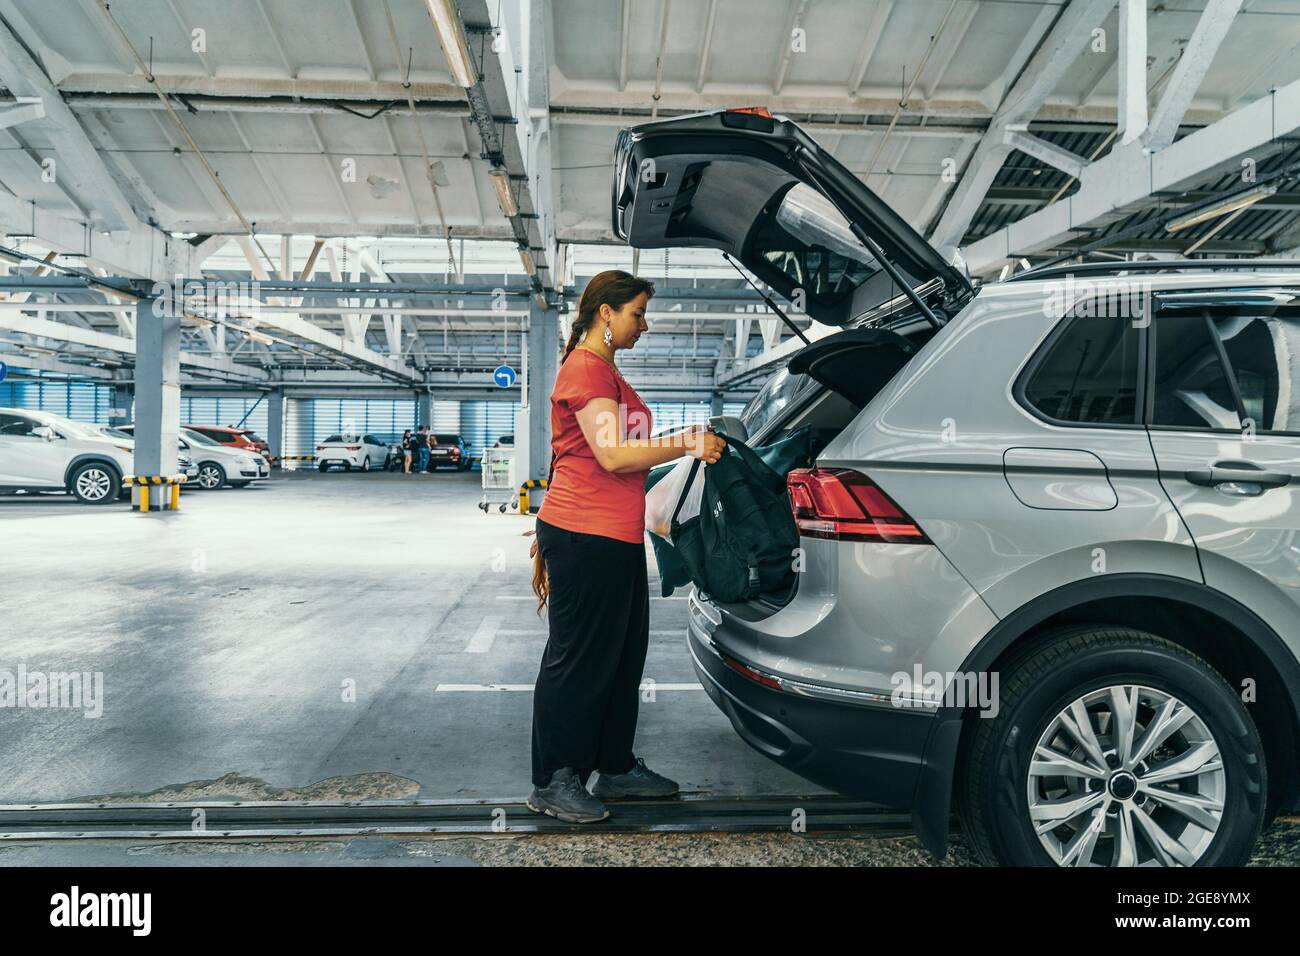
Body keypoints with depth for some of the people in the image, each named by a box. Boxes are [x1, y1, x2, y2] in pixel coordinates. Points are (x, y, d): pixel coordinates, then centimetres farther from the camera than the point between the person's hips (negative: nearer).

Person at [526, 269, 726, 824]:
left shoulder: (606, 372, 20)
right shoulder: (585, 368, -12)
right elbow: (612, 456, -20)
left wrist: (684, 440, 14)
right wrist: (686, 446, -16)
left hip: (617, 538, 10)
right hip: (585, 536, -10)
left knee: (623, 655, 16)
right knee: (577, 658, -1)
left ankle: (617, 767, 28)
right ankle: (553, 782, 12)